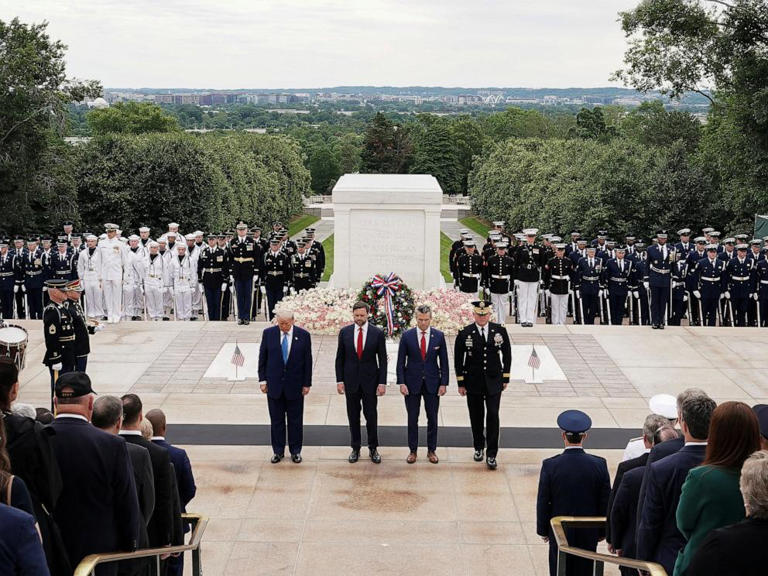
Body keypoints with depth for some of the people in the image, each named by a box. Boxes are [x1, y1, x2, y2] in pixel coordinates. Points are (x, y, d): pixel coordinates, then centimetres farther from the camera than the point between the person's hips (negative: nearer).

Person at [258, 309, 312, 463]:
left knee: (295, 420, 8)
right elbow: (262, 358, 2)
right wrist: (262, 380, -2)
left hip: (295, 385, -1)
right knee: (276, 420, 9)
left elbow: (307, 361, -1)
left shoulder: (303, 335, -6)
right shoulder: (268, 333, -4)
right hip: (274, 384, 1)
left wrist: (307, 383, -2)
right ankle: (278, 451, 20)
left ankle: (295, 451, 20)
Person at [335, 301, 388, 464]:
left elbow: (382, 359, -2)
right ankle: (355, 448, 19)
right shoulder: (344, 332, 0)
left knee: (371, 415, 4)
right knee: (353, 416, 9)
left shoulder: (377, 333, -5)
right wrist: (339, 380, -1)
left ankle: (373, 448, 17)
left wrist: (382, 382, -7)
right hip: (350, 380, 1)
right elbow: (340, 358, 4)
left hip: (370, 380, -1)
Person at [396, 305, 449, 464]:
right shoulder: (407, 336, -3)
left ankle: (431, 450, 19)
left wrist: (443, 383, -3)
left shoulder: (439, 336, -1)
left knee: (432, 419, 7)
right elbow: (401, 361, -1)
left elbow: (444, 361, 2)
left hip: (432, 383, 1)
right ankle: (412, 451, 16)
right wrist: (401, 383, -8)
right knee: (412, 419, 6)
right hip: (412, 383, -1)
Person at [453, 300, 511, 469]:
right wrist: (460, 383, -1)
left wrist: (505, 378, 4)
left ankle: (491, 455, 0)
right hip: (473, 382, 0)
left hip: (494, 381, 0)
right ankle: (478, 447, 30)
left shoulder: (500, 331, -2)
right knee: (476, 417, 10)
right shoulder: (464, 334, -6)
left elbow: (507, 355, 7)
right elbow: (458, 360, 0)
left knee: (493, 416, -6)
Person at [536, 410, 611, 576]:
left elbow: (543, 502, -8)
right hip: (589, 532, 1)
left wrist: (543, 530, 5)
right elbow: (605, 502, -4)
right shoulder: (599, 465, -11)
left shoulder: (550, 465, -15)